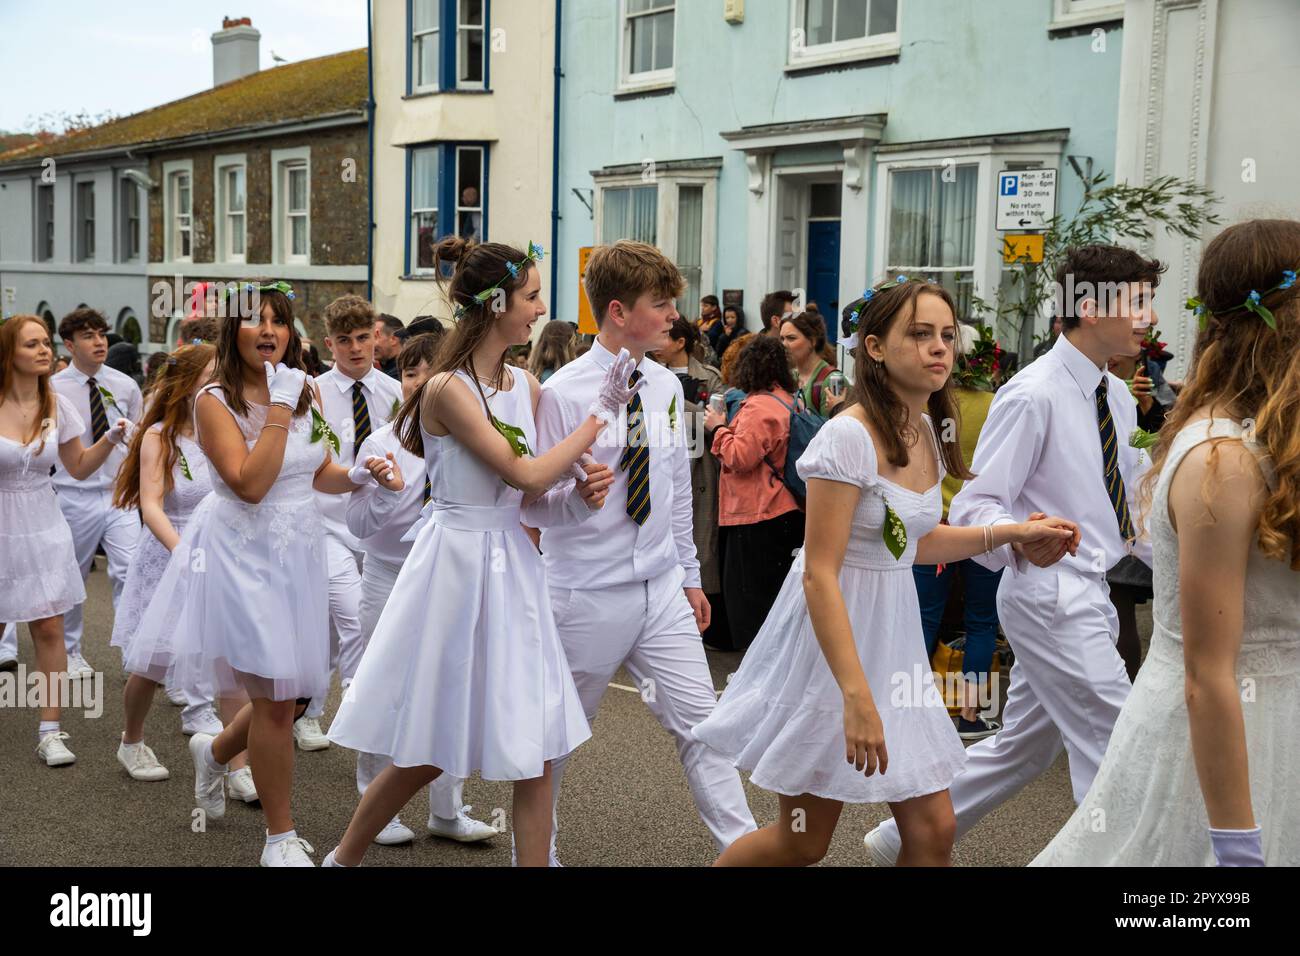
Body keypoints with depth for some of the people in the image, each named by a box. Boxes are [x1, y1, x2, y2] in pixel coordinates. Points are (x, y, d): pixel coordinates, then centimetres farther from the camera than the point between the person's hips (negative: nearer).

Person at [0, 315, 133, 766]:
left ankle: (49, 731, 7)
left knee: (49, 630, 0)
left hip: (43, 528, 3)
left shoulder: (56, 404, 1)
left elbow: (78, 468, 9)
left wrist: (109, 440, -5)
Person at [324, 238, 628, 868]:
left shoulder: (525, 386, 7)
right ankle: (343, 858, 30)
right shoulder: (448, 388, -15)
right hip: (457, 563, -6)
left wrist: (580, 485, -6)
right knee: (429, 753, 7)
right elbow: (525, 475, -18)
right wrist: (600, 413, -13)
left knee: (536, 755, 5)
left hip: (513, 568, 7)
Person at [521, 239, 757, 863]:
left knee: (701, 721, 3)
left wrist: (690, 575, 18)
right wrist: (576, 495, -33)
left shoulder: (666, 387, 6)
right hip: (587, 595, -4)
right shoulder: (561, 393, -14)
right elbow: (530, 505, -12)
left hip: (662, 590, 5)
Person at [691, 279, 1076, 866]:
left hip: (893, 634, 8)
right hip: (831, 635, -7)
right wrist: (857, 696, -29)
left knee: (932, 831, 6)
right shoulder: (849, 436, -20)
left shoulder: (926, 433, 5)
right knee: (803, 843, 4)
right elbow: (819, 575, -24)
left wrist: (1010, 532, 11)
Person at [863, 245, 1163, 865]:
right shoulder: (1033, 395, -16)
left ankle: (903, 837, 30)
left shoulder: (1117, 396, 12)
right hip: (1053, 597, -10)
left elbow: (1130, 511, 20)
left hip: (1085, 595, 10)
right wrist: (1017, 539, -38)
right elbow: (973, 505, -19)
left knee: (1022, 746, 17)